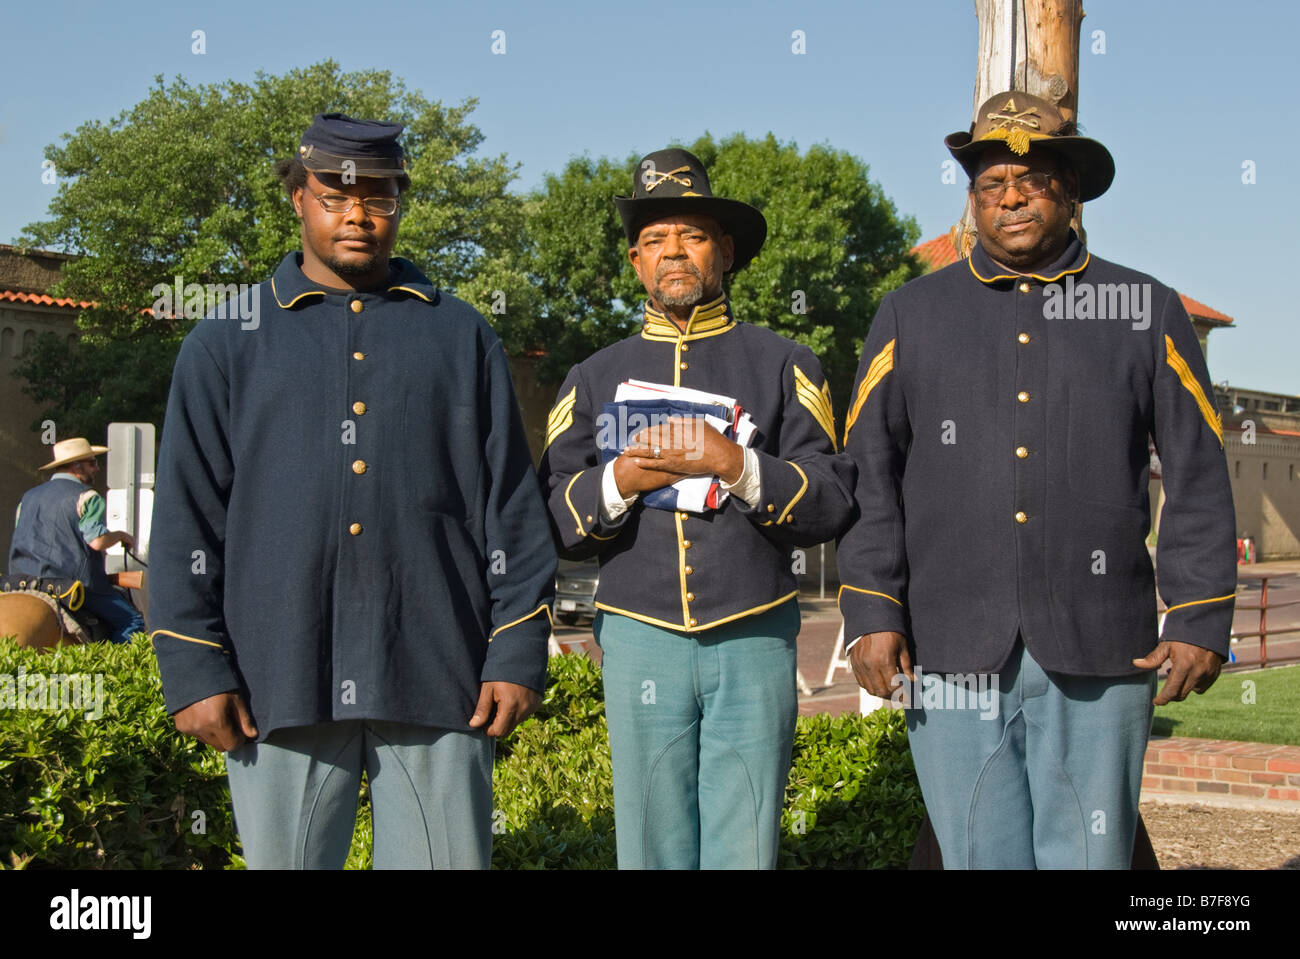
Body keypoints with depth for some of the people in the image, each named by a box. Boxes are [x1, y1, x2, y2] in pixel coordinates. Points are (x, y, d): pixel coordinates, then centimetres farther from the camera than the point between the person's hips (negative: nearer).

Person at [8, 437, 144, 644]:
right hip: (74, 580, -7)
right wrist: (120, 535, 3)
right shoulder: (86, 497, -6)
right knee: (133, 623, -4)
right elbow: (98, 541, -15)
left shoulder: (28, 497, 17)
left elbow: (21, 543, 19)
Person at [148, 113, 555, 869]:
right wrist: (194, 668, -1)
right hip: (280, 686, 0)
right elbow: (187, 519, 7)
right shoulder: (227, 344, 11)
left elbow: (514, 507, 10)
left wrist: (519, 652, 2)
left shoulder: (462, 337, 13)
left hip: (436, 681, 0)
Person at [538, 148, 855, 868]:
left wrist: (735, 465, -15)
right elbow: (554, 519, 7)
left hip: (753, 636, -1)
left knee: (745, 852, -1)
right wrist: (621, 480, -12)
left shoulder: (783, 366, 10)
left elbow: (830, 503, 0)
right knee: (652, 850, 6)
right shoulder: (594, 379, 14)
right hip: (639, 637, 2)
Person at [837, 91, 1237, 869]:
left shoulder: (1149, 313, 9)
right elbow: (868, 473, 6)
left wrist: (1201, 620, -1)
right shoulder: (912, 316, 10)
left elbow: (1199, 477, 7)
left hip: (1098, 656, -1)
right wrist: (872, 614, -3)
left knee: (1090, 854, 3)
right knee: (979, 855, 5)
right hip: (953, 651, 1)